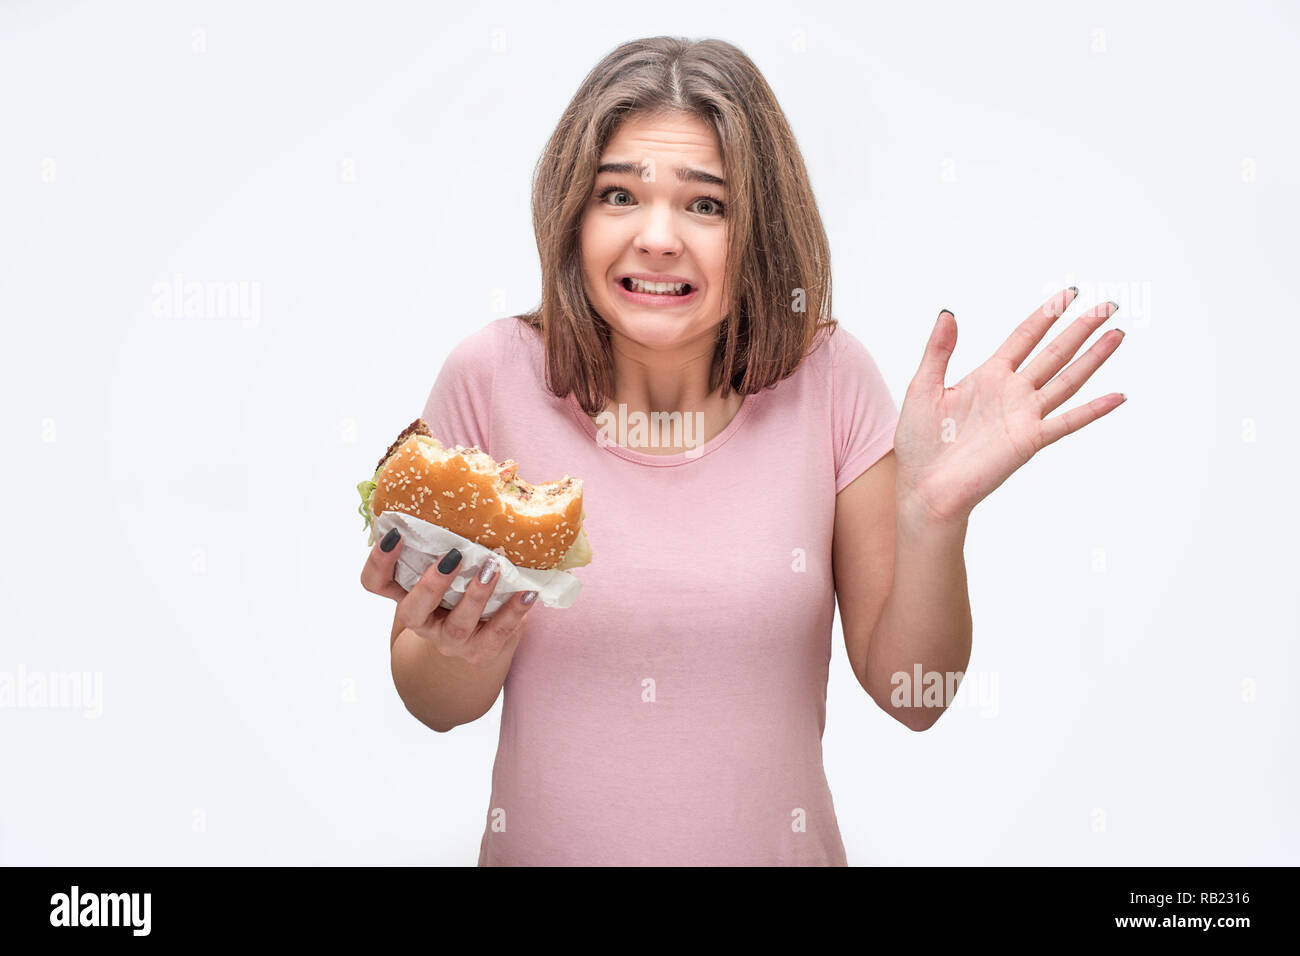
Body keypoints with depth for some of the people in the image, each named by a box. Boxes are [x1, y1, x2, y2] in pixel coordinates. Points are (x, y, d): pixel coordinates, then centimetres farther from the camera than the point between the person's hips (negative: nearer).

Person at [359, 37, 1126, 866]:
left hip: (778, 845, 1)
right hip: (543, 844, 0)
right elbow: (436, 705, -7)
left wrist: (932, 516, -25)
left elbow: (910, 696, -10)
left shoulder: (828, 378, -13)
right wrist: (470, 645, -28)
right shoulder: (491, 378, -15)